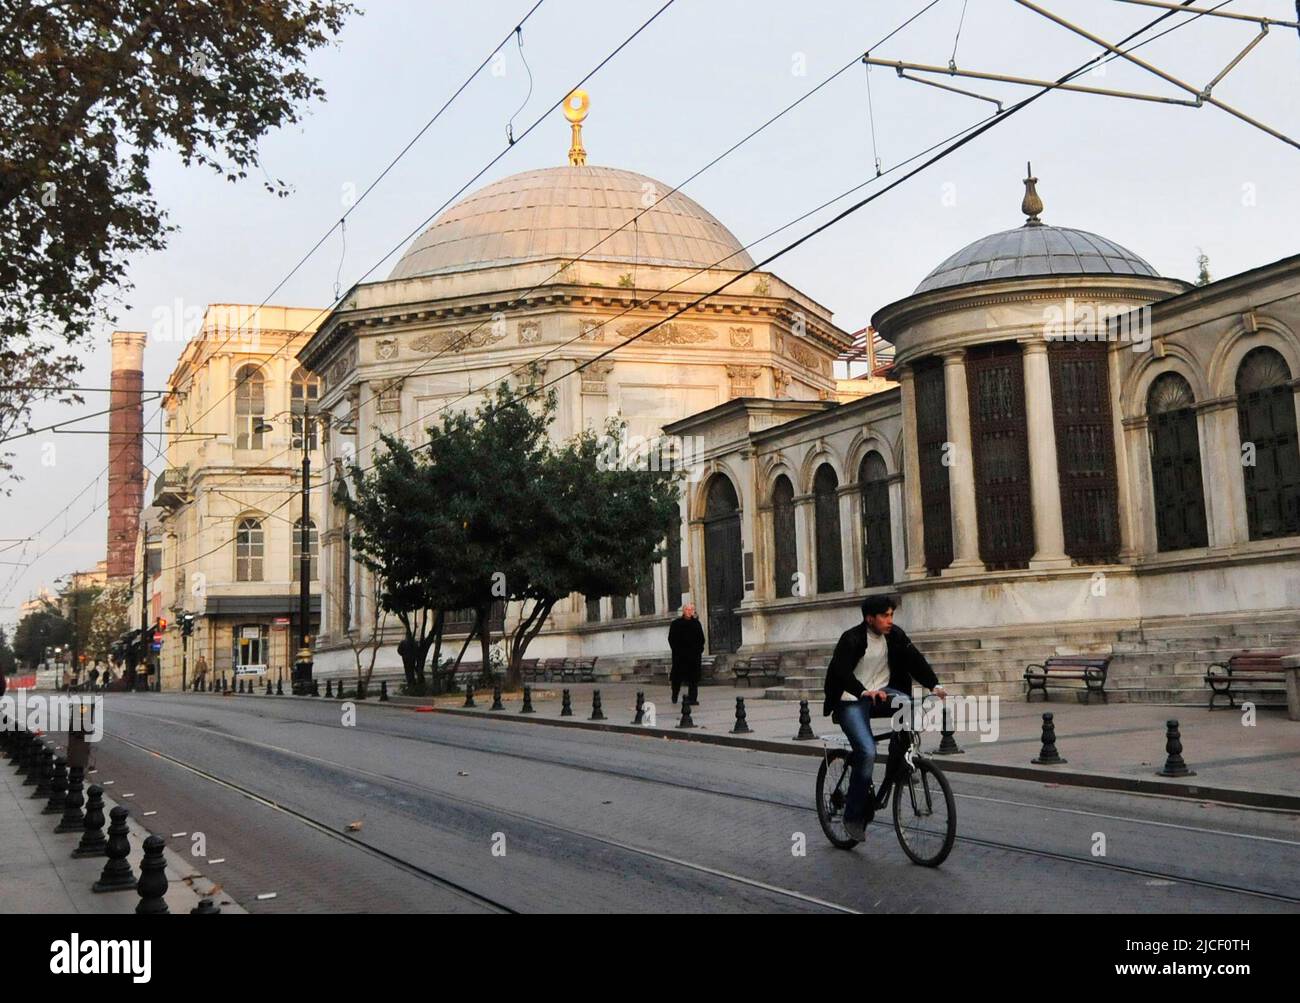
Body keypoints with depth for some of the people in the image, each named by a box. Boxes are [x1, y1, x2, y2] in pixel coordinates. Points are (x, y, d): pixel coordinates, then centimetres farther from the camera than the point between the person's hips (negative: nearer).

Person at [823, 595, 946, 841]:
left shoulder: (895, 635, 0)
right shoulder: (851, 639, -16)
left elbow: (915, 660, -6)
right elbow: (841, 671, -29)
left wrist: (934, 685, -23)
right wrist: (863, 692, -46)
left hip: (881, 693, 5)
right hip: (852, 701, -5)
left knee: (910, 705, -28)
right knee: (867, 751, -22)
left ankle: (898, 763, -7)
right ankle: (853, 815, -7)